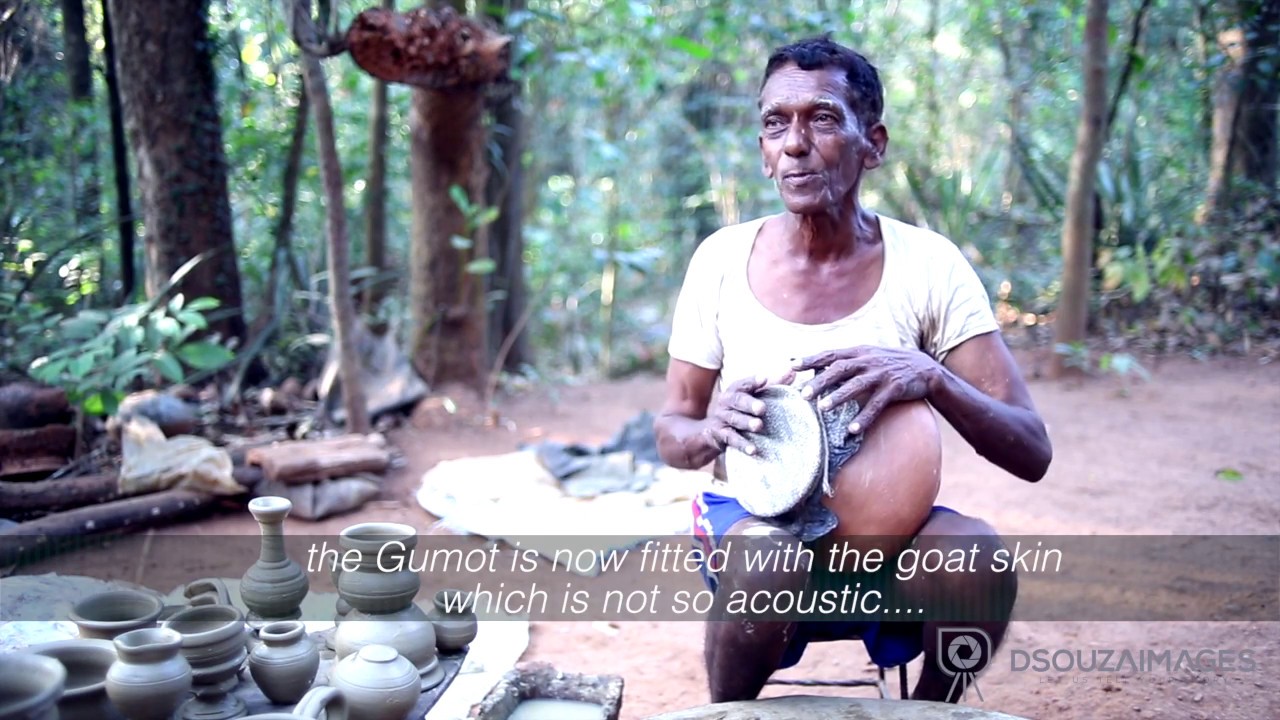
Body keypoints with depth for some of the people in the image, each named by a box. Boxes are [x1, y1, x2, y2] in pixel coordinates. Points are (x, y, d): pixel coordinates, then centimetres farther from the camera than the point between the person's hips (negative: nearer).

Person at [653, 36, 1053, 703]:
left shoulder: (929, 265, -8)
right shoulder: (722, 259, -6)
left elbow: (1032, 453, -11)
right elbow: (670, 434, 3)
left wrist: (931, 377, -30)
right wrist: (712, 429, -22)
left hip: (882, 522, 1)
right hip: (752, 514, 0)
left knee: (980, 556, -30)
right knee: (769, 559, -34)